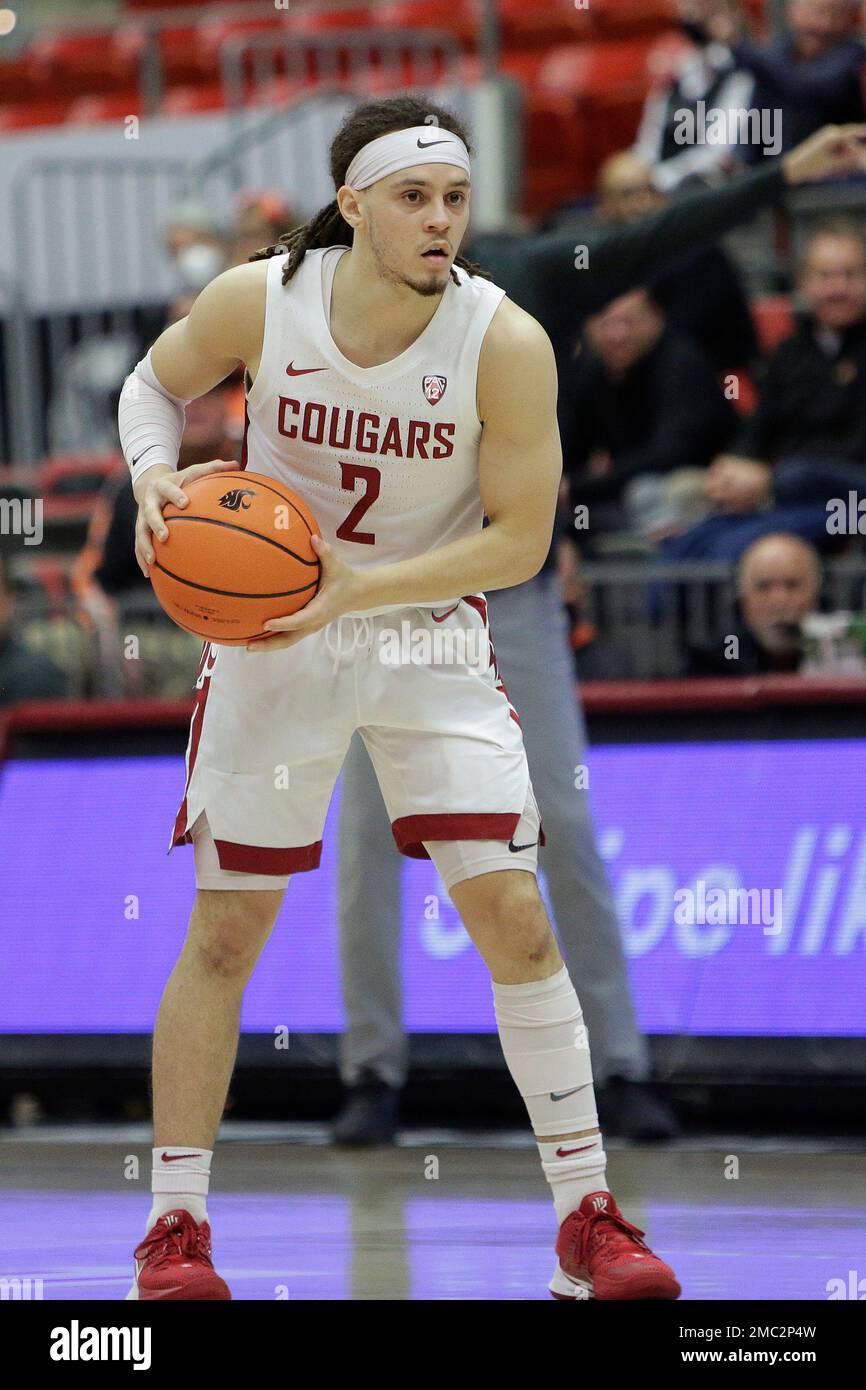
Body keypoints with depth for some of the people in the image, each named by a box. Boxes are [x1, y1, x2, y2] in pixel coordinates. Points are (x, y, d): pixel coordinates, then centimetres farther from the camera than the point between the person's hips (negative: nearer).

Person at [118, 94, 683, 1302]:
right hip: (270, 631, 1)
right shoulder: (258, 301, -16)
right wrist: (154, 474, -16)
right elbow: (156, 383, 5)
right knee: (225, 931, 2)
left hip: (429, 634, -1)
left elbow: (520, 539, -16)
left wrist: (359, 589, -25)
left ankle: (587, 1222, 0)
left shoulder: (506, 344, -19)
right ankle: (175, 1228, 13)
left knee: (513, 915, -9)